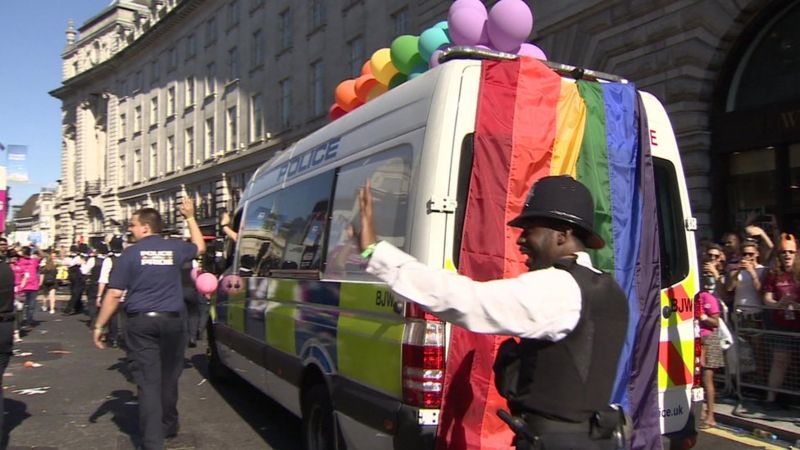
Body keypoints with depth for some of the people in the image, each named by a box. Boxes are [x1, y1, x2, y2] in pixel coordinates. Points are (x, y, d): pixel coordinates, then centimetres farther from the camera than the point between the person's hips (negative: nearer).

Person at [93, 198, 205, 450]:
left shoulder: (130, 253, -4)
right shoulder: (175, 248, 4)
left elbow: (114, 294, -5)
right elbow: (199, 247, 27)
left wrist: (100, 326, 3)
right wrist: (190, 217, 33)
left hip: (140, 323, -2)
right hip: (172, 320, 3)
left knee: (147, 381, -2)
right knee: (168, 376, 18)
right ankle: (168, 427, 34)